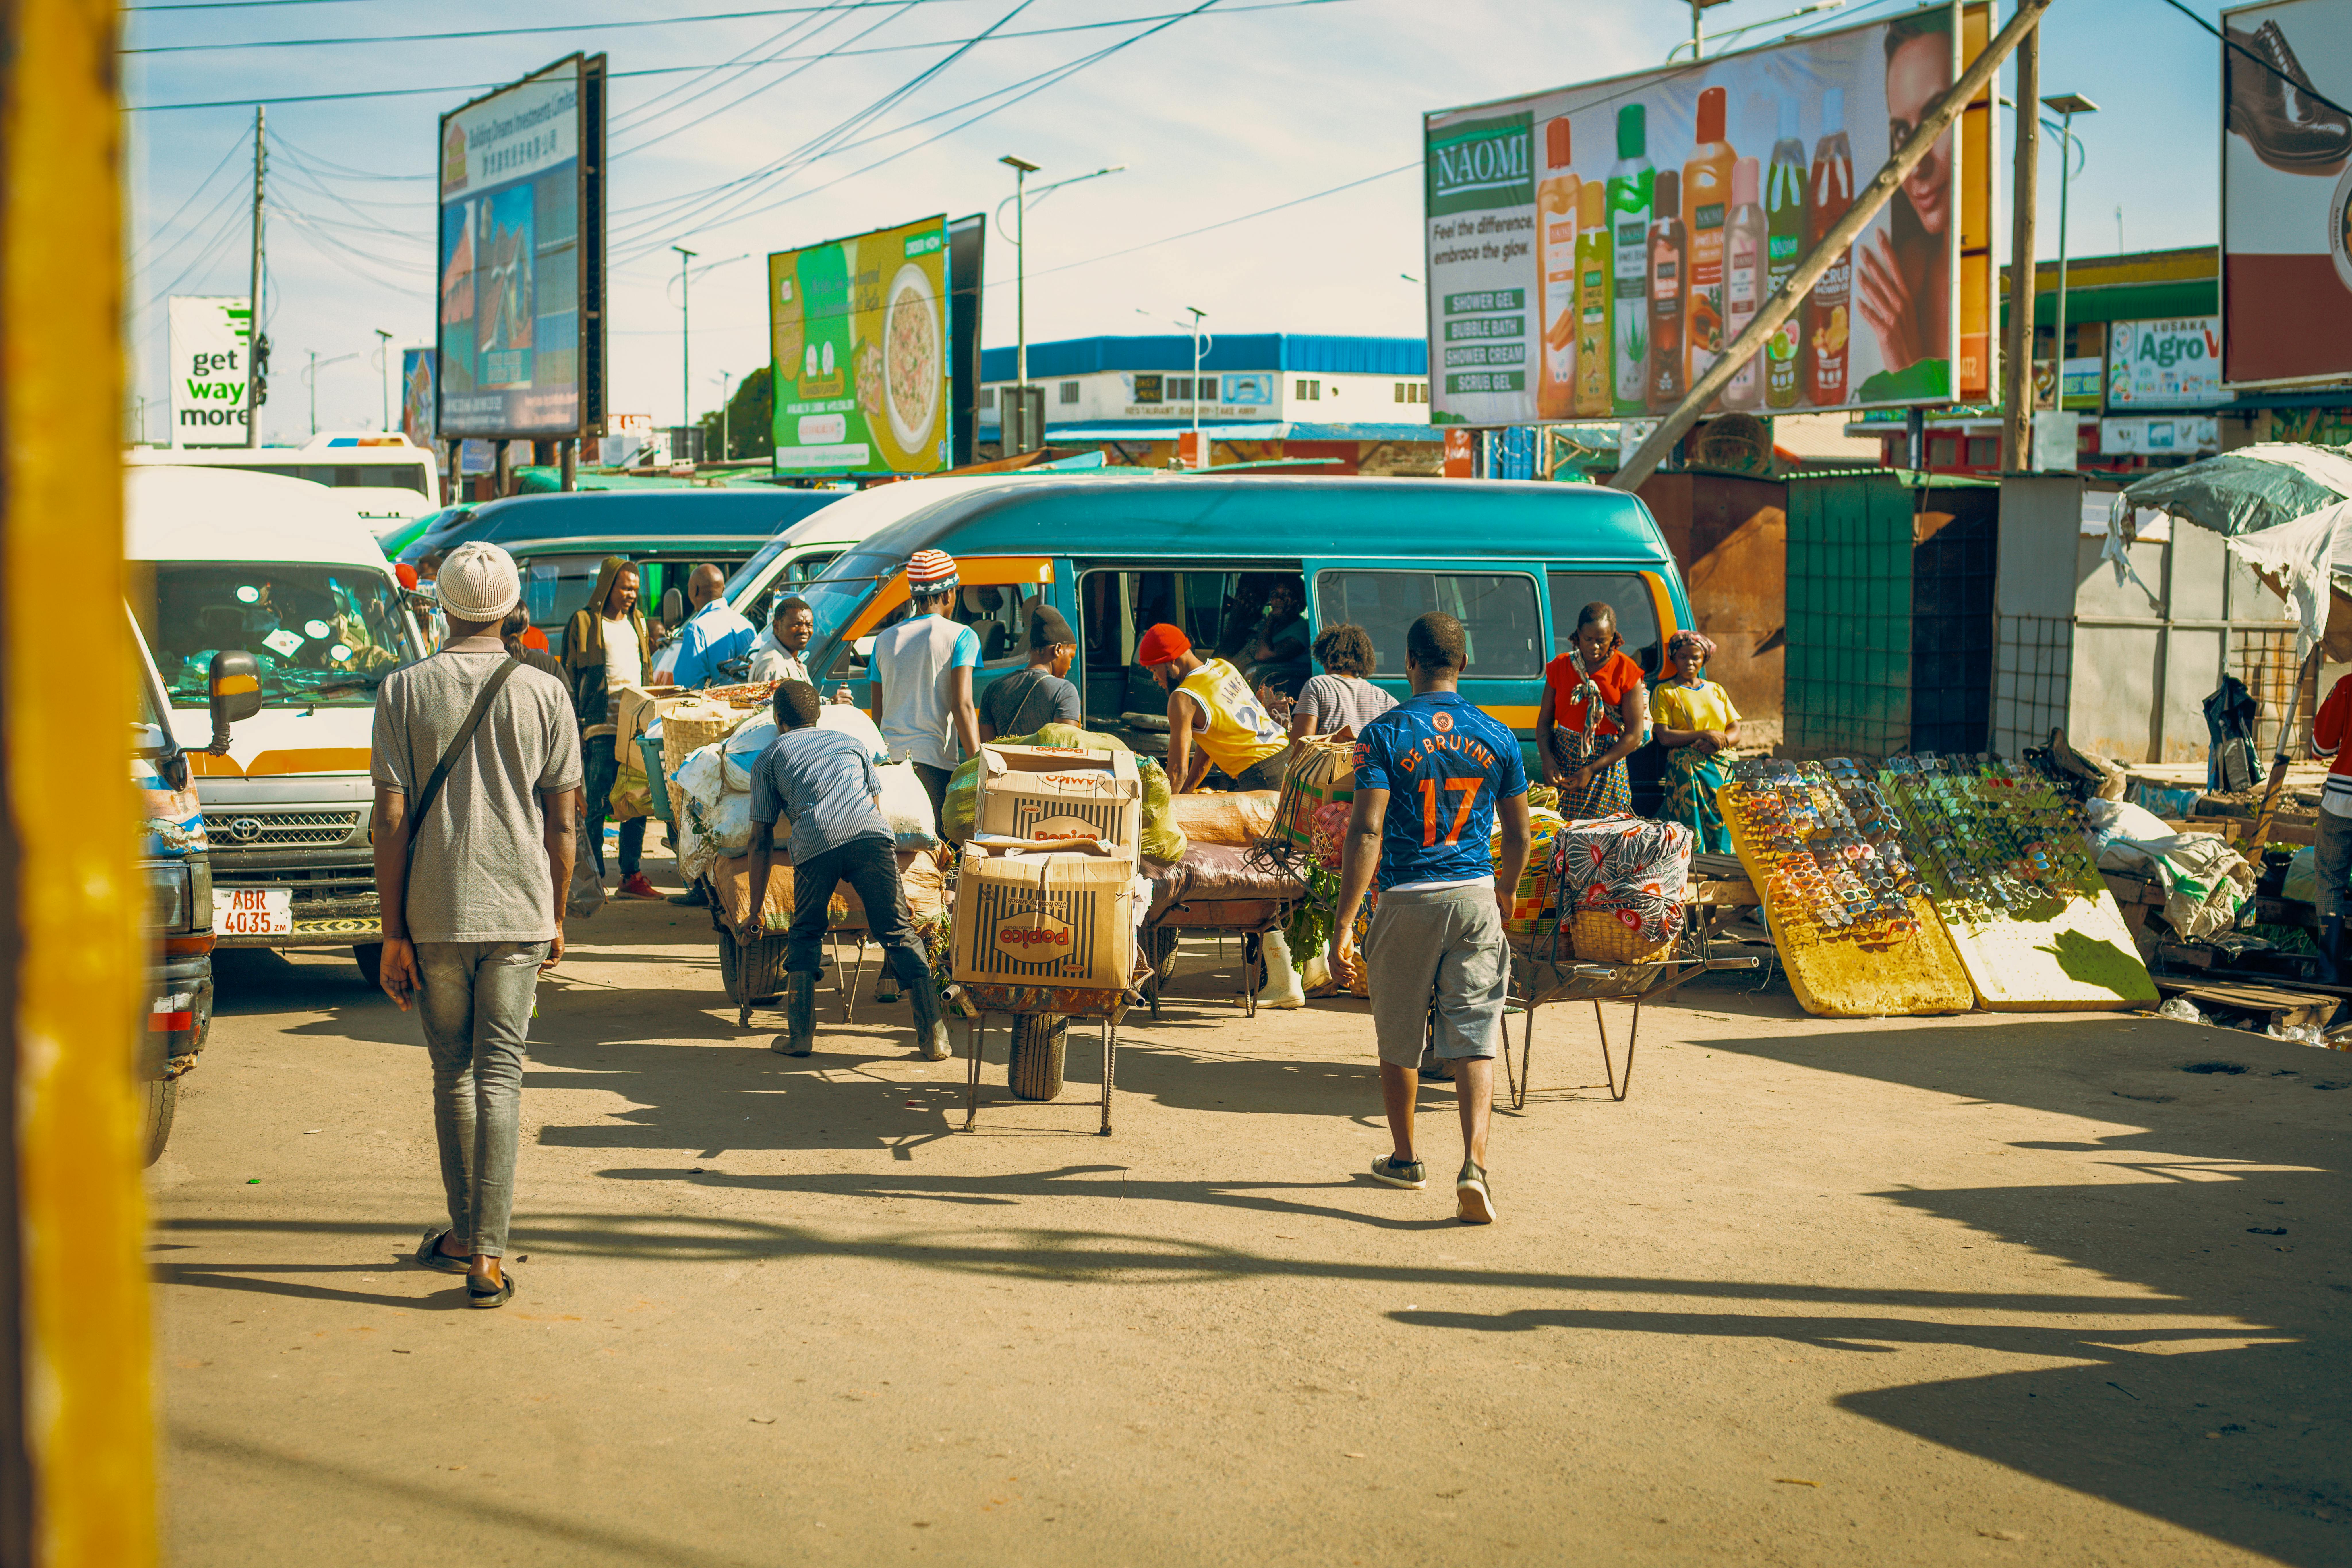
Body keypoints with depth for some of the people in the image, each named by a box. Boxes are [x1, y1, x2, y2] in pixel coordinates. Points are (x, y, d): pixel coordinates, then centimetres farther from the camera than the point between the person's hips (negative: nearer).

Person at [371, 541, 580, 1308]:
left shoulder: (405, 689, -2)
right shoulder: (544, 693, 0)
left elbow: (392, 821, -5)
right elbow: (561, 823, 2)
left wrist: (394, 934, 0)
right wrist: (556, 917, 15)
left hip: (435, 914, 0)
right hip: (519, 911, 0)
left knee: (453, 1075, 14)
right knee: (500, 1077, 1)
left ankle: (465, 1235, 24)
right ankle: (487, 1253, -6)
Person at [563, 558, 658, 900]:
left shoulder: (636, 622, 18)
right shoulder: (585, 622, 0)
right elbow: (572, 679, -3)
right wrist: (576, 730, -9)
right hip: (601, 725, -6)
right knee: (598, 805, -5)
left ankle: (632, 876, 9)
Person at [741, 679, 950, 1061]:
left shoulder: (769, 759, 29)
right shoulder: (852, 743, 36)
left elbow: (762, 842, 27)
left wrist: (754, 914, 31)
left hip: (815, 843, -1)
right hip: (872, 834, 1)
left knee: (805, 936, 19)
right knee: (899, 933, 6)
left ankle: (799, 1035, 14)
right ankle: (934, 1039, -1)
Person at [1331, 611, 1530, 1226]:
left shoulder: (1385, 733, -7)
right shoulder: (1496, 737, 4)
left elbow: (1367, 831, -14)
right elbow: (1518, 835, 11)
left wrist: (1343, 925, -14)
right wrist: (1505, 895, 31)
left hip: (1407, 899, -2)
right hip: (1476, 897, 2)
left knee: (1399, 1037, 15)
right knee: (1474, 1038, 0)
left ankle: (1405, 1157, 30)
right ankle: (1475, 1164, -17)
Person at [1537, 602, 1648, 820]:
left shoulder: (1626, 671, -3)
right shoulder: (1560, 667, 6)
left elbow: (1634, 735, -6)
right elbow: (1544, 721, 10)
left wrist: (1592, 770, -13)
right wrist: (1548, 759, -10)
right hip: (1562, 763, 2)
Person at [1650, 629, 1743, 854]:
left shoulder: (1717, 691, 22)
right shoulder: (1664, 692, 8)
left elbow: (1736, 732, 14)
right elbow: (1664, 736, -5)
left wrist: (1719, 742, -10)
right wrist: (1705, 735, -12)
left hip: (1722, 767, 4)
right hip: (1688, 770, -4)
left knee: (1721, 829, -11)